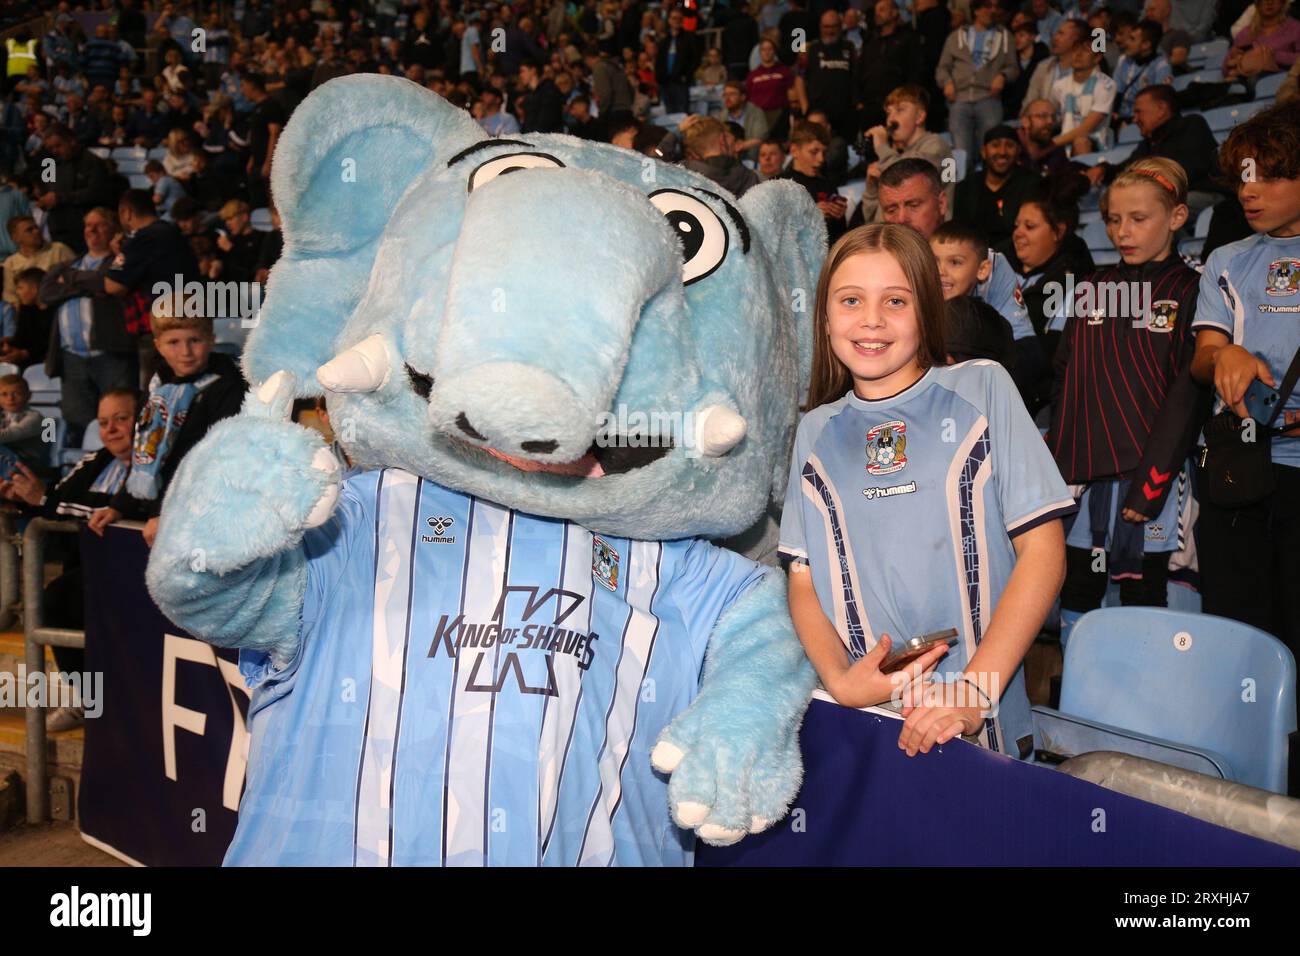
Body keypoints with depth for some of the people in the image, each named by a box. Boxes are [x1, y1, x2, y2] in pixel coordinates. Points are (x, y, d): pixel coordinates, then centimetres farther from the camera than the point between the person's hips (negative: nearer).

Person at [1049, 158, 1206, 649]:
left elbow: (1190, 391, -7)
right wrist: (1056, 457, 4)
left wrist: (1153, 478, -15)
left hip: (1148, 470, -4)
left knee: (1142, 596, 4)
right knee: (1076, 595, 9)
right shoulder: (1092, 288, 13)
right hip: (1082, 466, 4)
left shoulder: (1190, 291, 0)